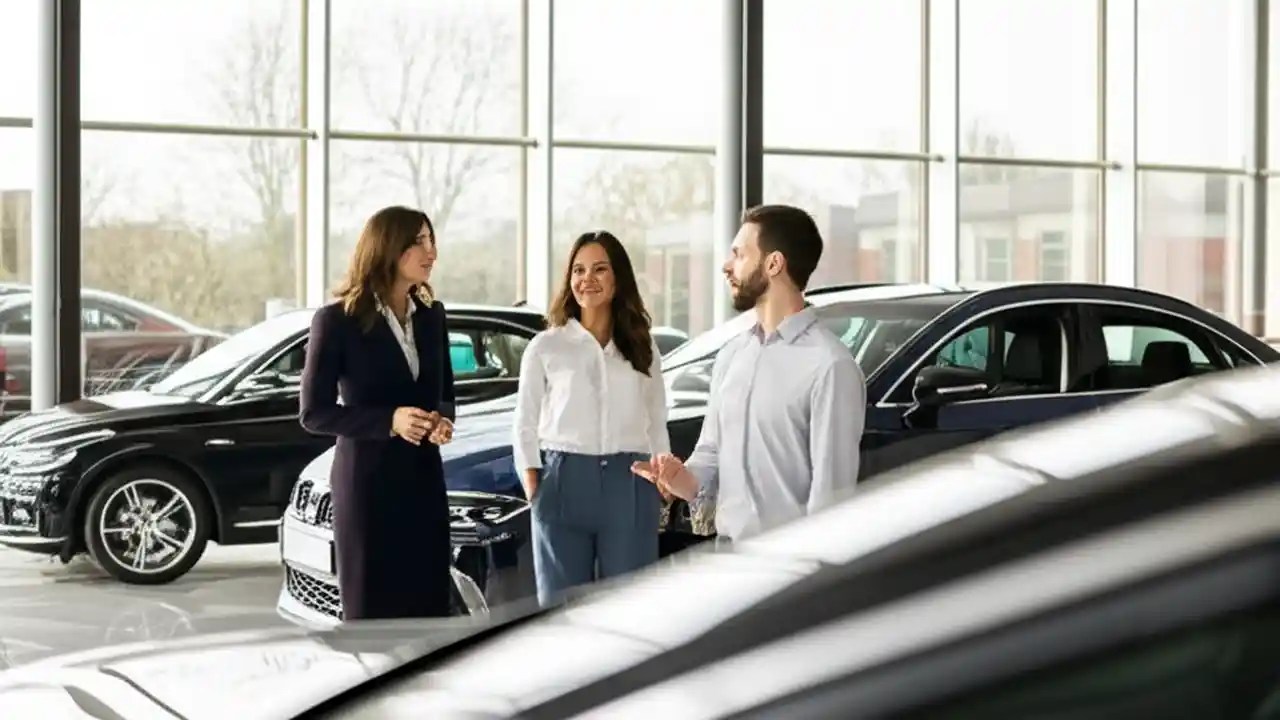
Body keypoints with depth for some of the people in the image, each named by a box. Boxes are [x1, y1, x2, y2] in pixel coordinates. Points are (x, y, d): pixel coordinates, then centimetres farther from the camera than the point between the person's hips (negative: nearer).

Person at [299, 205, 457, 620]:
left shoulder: (431, 315, 8)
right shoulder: (337, 320, -9)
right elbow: (314, 413, -9)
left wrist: (443, 420, -7)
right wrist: (390, 420, -21)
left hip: (424, 480, 5)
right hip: (366, 484, -5)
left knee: (428, 608, 6)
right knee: (370, 611, 1)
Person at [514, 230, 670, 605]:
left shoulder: (643, 348, 12)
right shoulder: (545, 347, 6)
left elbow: (657, 425, 14)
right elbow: (526, 426, 6)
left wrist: (663, 485, 6)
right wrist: (534, 490, -4)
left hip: (630, 487, 1)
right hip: (563, 483, -1)